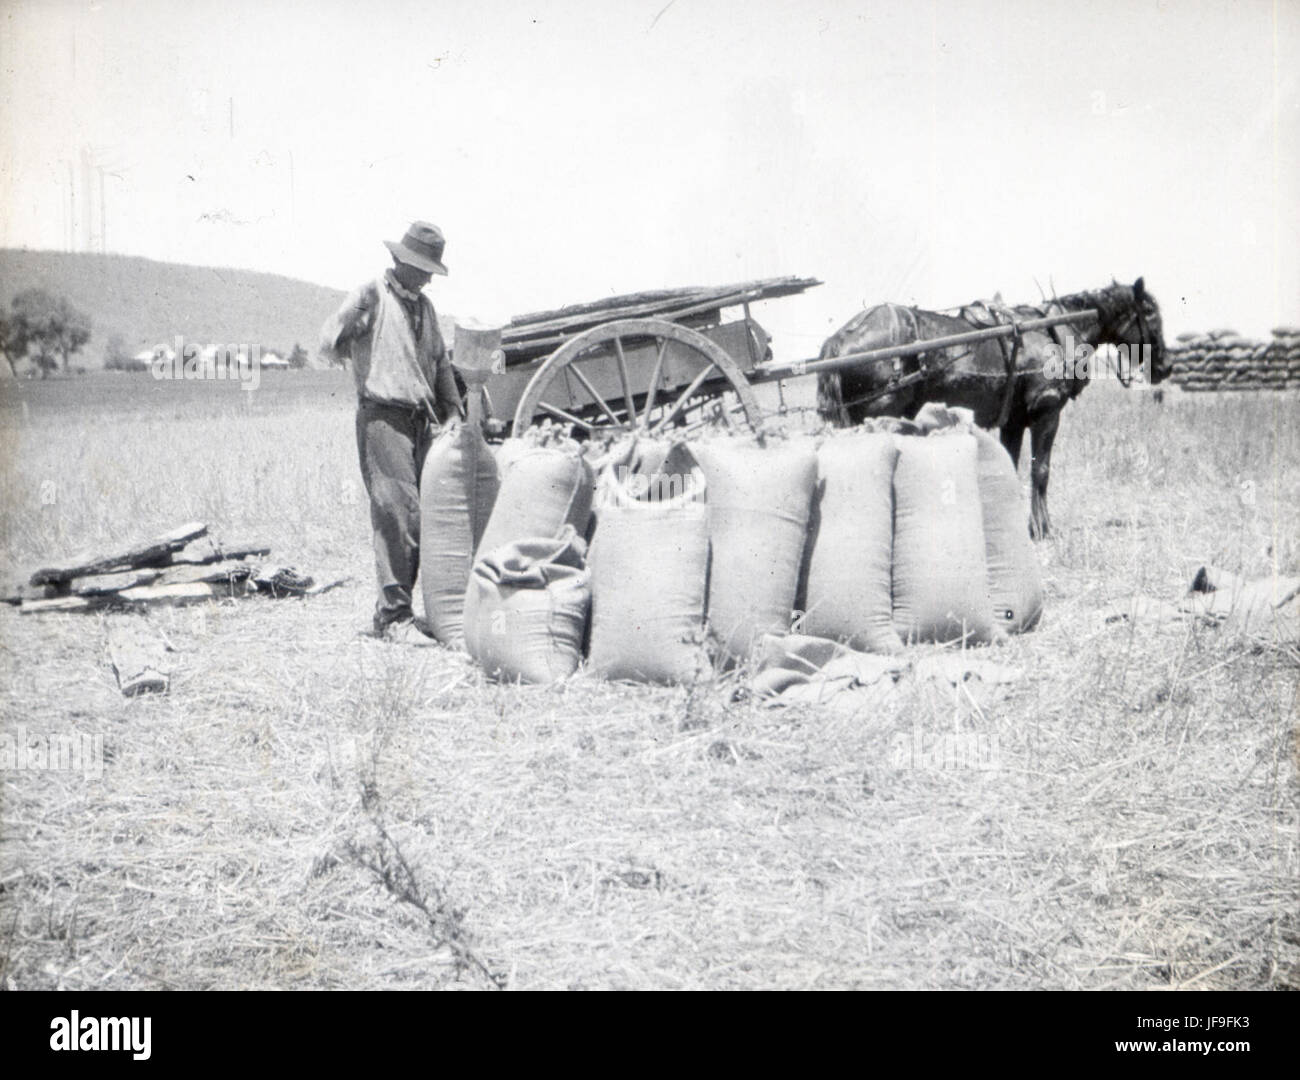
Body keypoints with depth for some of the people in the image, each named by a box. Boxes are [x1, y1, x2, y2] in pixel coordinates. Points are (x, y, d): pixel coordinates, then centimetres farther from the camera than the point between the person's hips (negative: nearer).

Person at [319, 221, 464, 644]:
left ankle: (388, 610, 13)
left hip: (421, 421, 8)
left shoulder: (424, 307, 19)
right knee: (397, 514, -14)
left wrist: (452, 410, 16)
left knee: (422, 515, 5)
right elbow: (329, 343, -10)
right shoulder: (372, 296, -3)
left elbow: (440, 362, 26)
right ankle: (395, 617, -12)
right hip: (382, 417, -8)